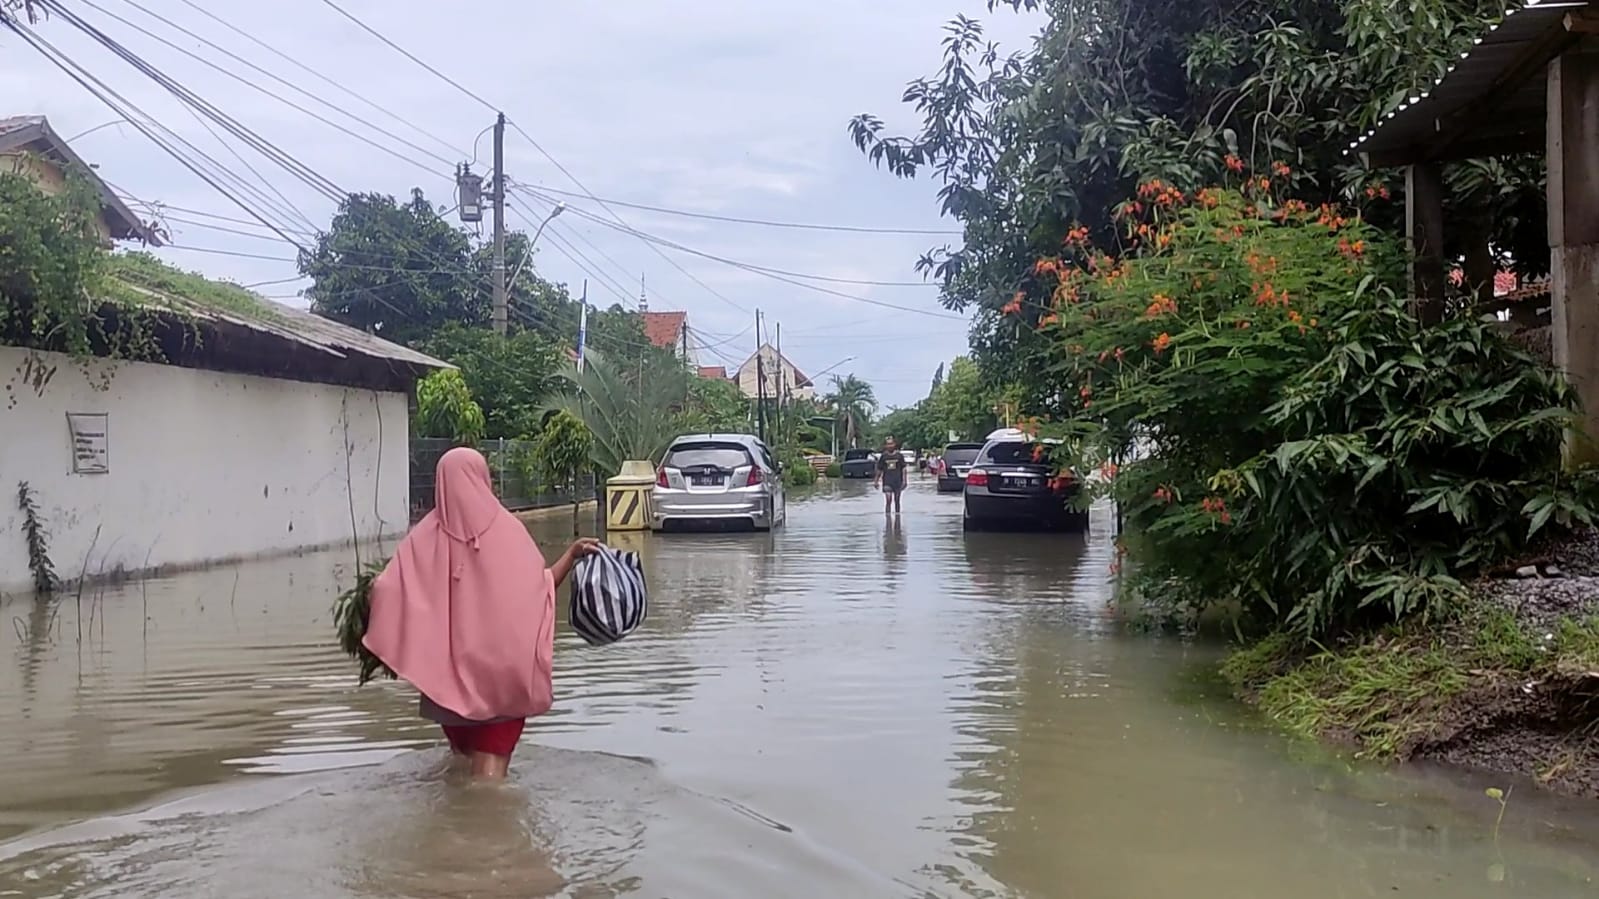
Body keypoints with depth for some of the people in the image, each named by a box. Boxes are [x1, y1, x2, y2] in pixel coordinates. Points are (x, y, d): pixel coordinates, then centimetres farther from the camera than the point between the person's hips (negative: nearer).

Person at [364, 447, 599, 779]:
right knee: (491, 763, -2)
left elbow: (389, 589, -8)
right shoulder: (505, 528, -6)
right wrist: (571, 555, 2)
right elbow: (540, 586, -6)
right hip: (502, 666, -2)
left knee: (466, 757, 22)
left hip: (450, 670, 2)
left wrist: (374, 587, 13)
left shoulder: (426, 535, -3)